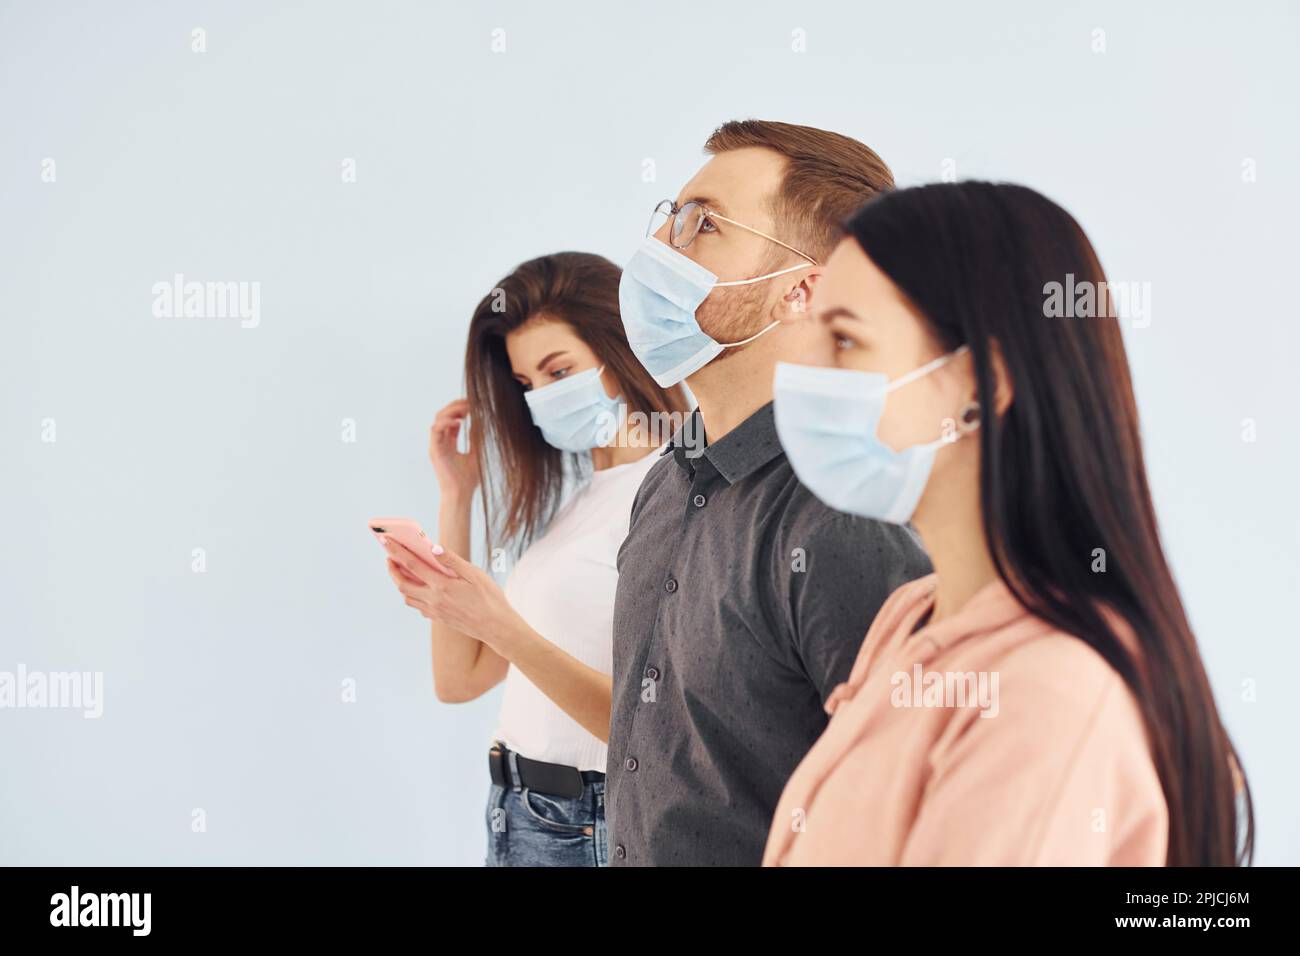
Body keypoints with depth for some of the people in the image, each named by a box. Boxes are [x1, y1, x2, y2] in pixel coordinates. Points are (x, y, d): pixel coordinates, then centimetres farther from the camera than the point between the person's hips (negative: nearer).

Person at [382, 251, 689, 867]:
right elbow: (458, 679, 7)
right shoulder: (573, 504, 12)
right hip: (516, 815, 7)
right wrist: (455, 495, 7)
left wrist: (501, 628, -29)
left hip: (590, 826, -7)